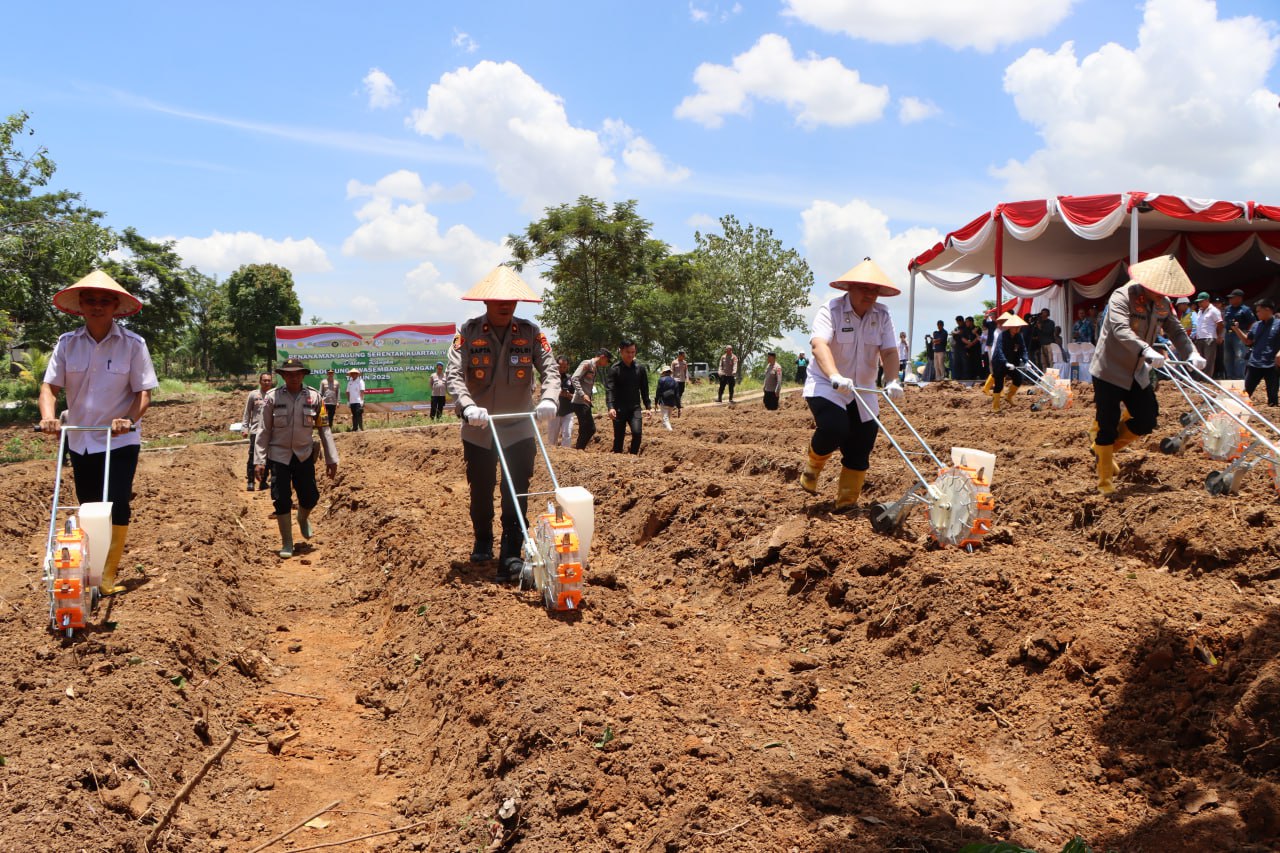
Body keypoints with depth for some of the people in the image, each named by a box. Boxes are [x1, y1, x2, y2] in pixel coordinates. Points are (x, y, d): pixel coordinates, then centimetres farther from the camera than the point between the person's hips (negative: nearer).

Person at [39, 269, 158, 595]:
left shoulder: (133, 344, -8)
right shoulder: (67, 343, -1)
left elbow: (143, 392, -9)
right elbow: (49, 386, -2)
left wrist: (129, 418, -27)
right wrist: (48, 416, -21)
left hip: (120, 442, -3)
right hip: (80, 442, 3)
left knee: (117, 510, -9)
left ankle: (108, 577, 5)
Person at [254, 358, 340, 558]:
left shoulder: (314, 397, -2)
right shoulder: (272, 397, -5)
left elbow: (324, 429, 1)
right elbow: (264, 430, -2)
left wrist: (331, 459, 0)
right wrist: (259, 460, -6)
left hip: (305, 455, 1)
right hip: (279, 455, -1)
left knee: (310, 497, 2)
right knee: (281, 500, -2)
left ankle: (303, 519, 39)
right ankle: (287, 544, 14)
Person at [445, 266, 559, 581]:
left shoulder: (531, 332, -4)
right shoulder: (468, 332, -7)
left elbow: (550, 371, -9)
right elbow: (454, 375, -15)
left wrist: (548, 399, -30)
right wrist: (468, 406, -33)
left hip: (519, 429, 0)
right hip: (478, 429, 1)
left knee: (516, 495, -6)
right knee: (480, 491, 15)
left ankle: (511, 556, -3)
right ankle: (482, 542, 37)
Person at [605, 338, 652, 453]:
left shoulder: (640, 368, 5)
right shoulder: (614, 370, -6)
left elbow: (644, 389, 11)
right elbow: (609, 390, -15)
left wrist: (648, 406, 5)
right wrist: (610, 407, -29)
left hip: (635, 408, 2)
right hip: (619, 409, -2)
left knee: (637, 432, -18)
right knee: (618, 438, 4)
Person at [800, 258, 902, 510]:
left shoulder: (882, 315, 0)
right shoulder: (831, 309, -15)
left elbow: (889, 351, -9)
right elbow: (819, 345, -31)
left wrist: (892, 380, -29)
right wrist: (835, 376, -48)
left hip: (863, 393, 5)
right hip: (825, 387, -5)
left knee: (860, 447, 2)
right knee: (835, 427, -28)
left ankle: (847, 502, 18)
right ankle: (813, 465, 4)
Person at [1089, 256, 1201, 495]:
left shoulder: (1163, 304, 3)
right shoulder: (1122, 297, -20)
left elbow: (1177, 331, 2)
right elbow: (1121, 329, -34)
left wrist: (1191, 354, -18)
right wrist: (1147, 351, -48)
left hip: (1137, 374, 7)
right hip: (1110, 371, -7)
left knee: (1147, 420, 6)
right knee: (1108, 426, -2)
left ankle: (1103, 447, 28)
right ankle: (1105, 481, 10)